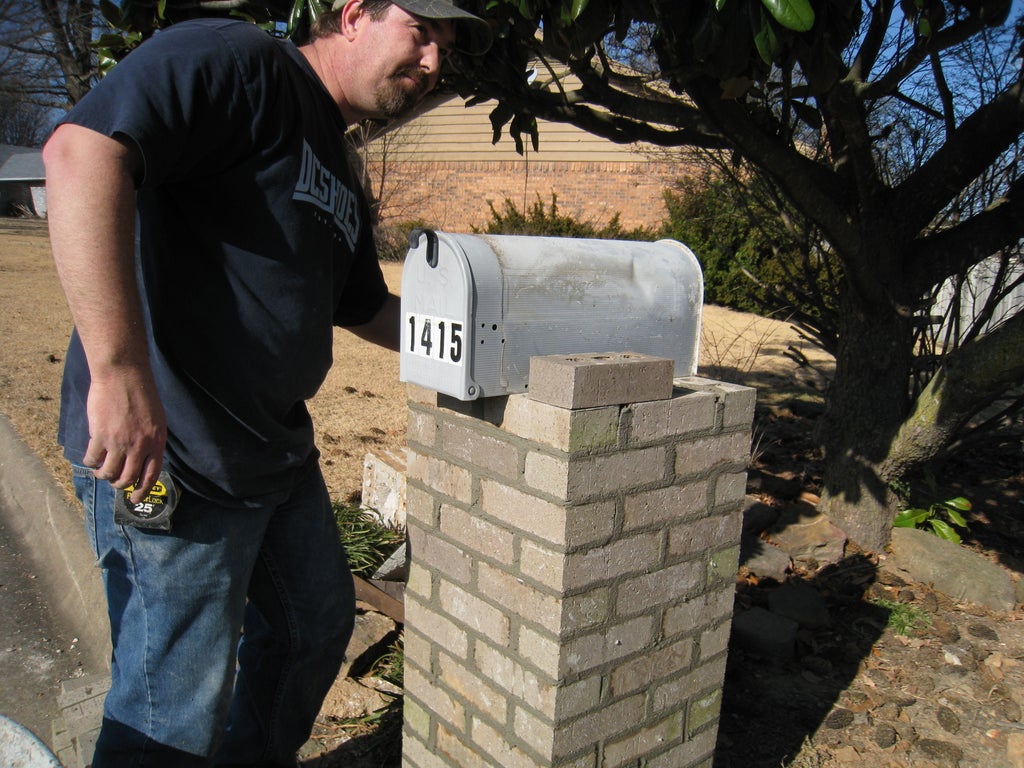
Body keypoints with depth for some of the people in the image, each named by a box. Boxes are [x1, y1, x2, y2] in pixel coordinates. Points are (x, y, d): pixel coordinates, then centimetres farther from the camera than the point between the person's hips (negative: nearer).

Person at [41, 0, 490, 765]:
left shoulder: (341, 181, 16)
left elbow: (368, 311, 25)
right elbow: (83, 150, -27)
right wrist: (121, 371, -32)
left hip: (280, 451, 10)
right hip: (169, 453, -10)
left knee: (317, 625, 25)